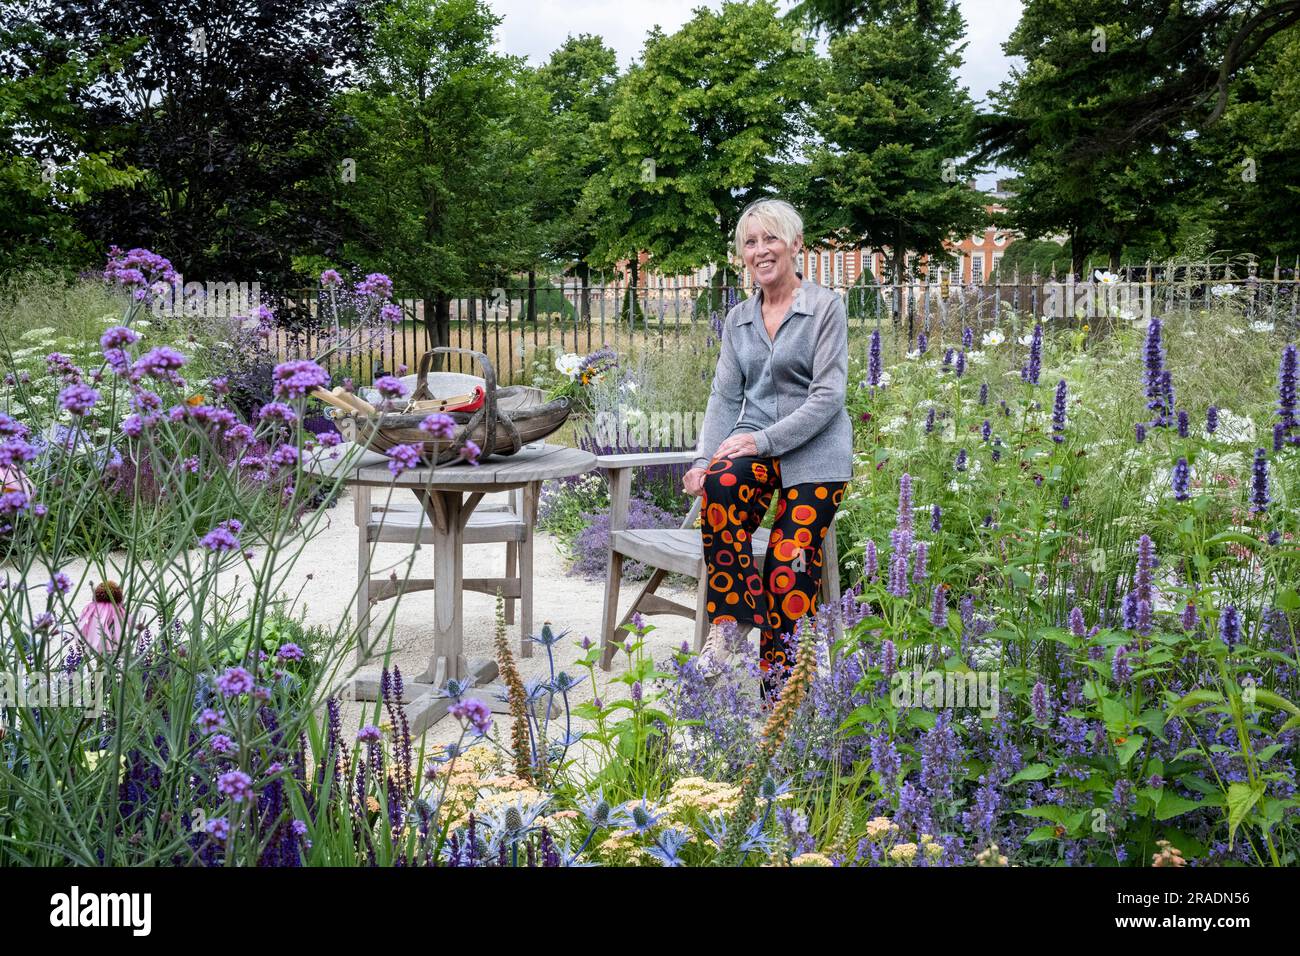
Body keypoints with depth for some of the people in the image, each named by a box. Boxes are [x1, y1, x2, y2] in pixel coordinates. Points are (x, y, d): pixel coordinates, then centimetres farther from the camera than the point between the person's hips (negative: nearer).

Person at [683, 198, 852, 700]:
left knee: (789, 564, -20)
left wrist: (764, 440, -17)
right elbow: (724, 394, 12)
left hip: (813, 452, -4)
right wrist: (704, 457, -5)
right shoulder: (738, 318, 17)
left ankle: (777, 692, -14)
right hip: (754, 444, 4)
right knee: (720, 487, -33)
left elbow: (828, 395, -8)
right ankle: (729, 620, -28)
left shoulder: (825, 307, 0)